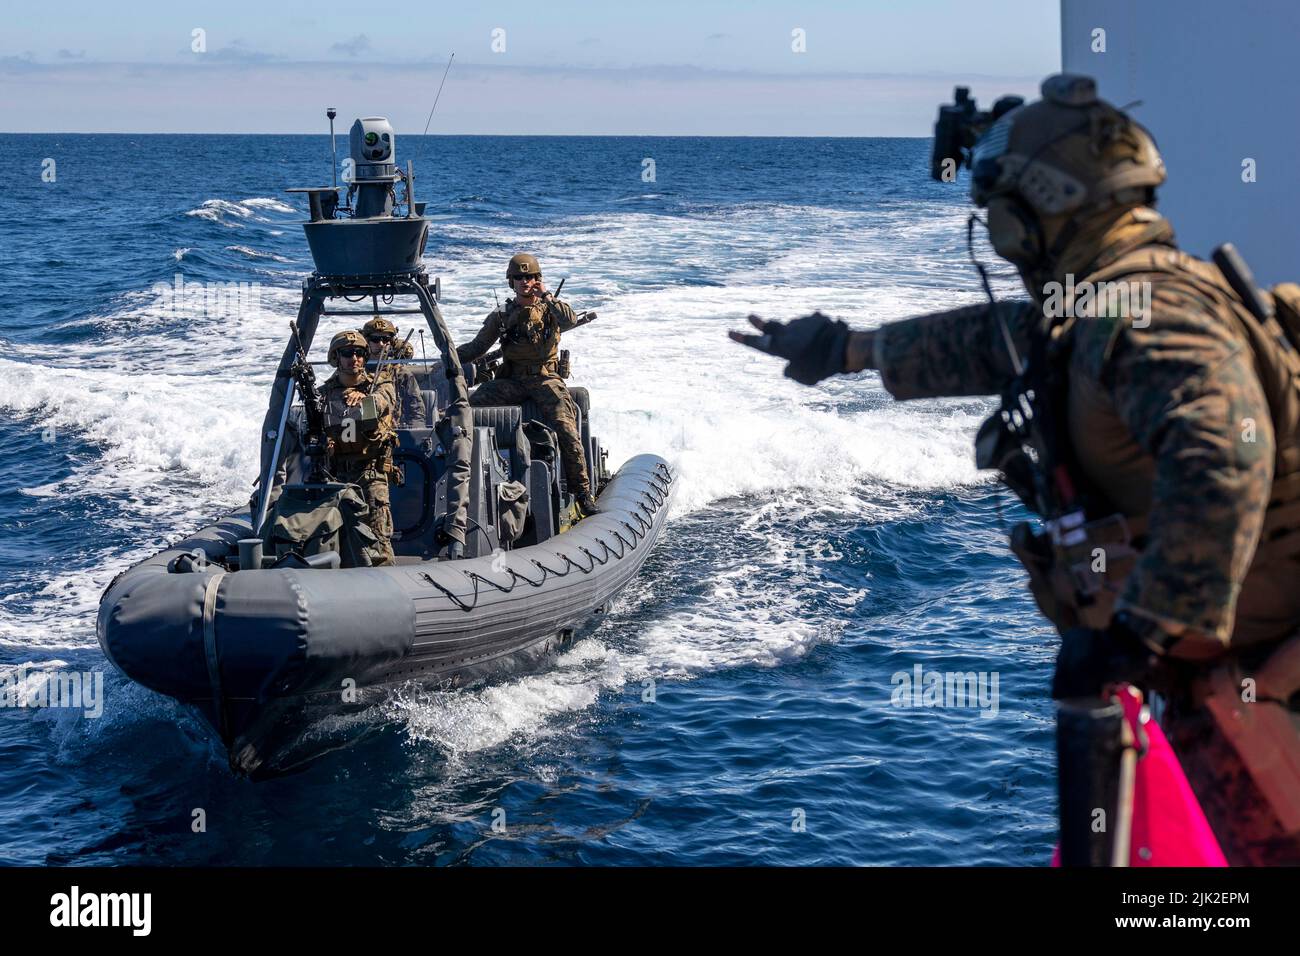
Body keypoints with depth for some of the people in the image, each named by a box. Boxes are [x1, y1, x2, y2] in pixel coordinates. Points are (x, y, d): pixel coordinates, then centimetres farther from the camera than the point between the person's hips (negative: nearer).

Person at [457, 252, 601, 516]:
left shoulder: (550, 309, 8)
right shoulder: (501, 316, 14)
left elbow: (571, 321, -16)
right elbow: (477, 347, 14)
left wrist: (546, 296, -9)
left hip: (545, 378, -2)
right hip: (512, 382, 3)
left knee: (567, 432, -21)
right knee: (470, 405, -21)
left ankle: (583, 494, -14)